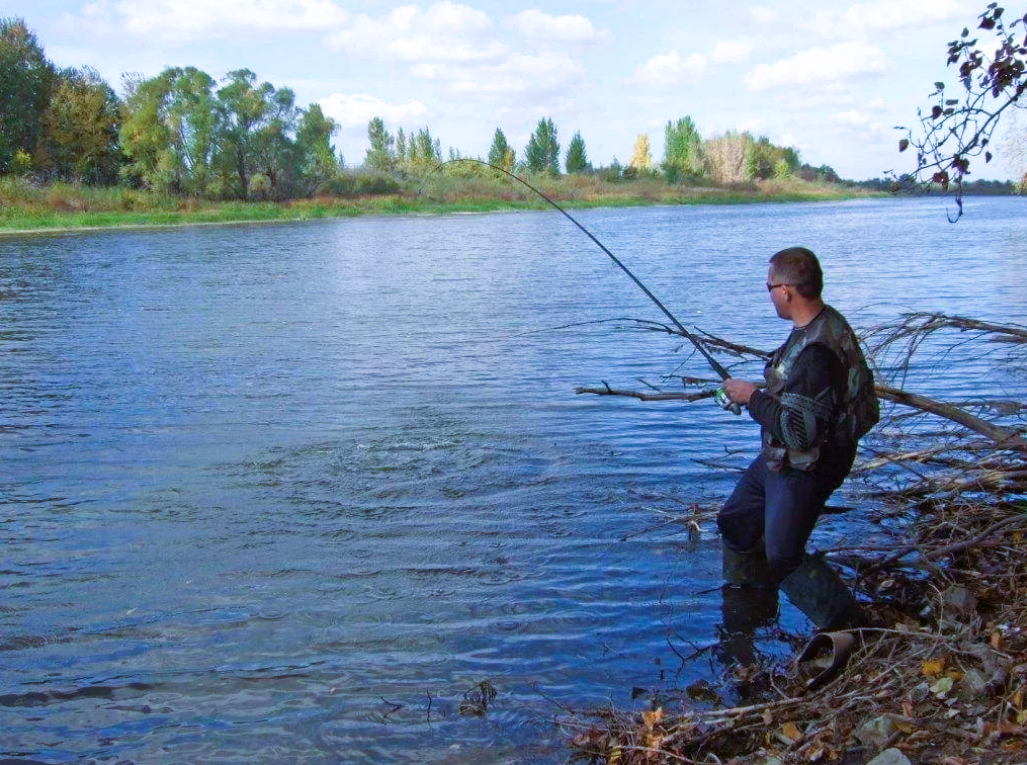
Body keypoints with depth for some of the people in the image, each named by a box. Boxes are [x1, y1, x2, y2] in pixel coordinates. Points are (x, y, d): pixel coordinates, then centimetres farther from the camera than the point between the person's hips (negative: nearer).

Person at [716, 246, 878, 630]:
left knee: (783, 561, -2)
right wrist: (759, 396, 8)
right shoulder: (824, 322, 1)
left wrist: (753, 398, -19)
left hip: (805, 469, -10)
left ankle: (848, 627, 11)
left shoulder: (816, 351, -32)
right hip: (779, 459, 10)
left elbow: (799, 432, -31)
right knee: (736, 522, 22)